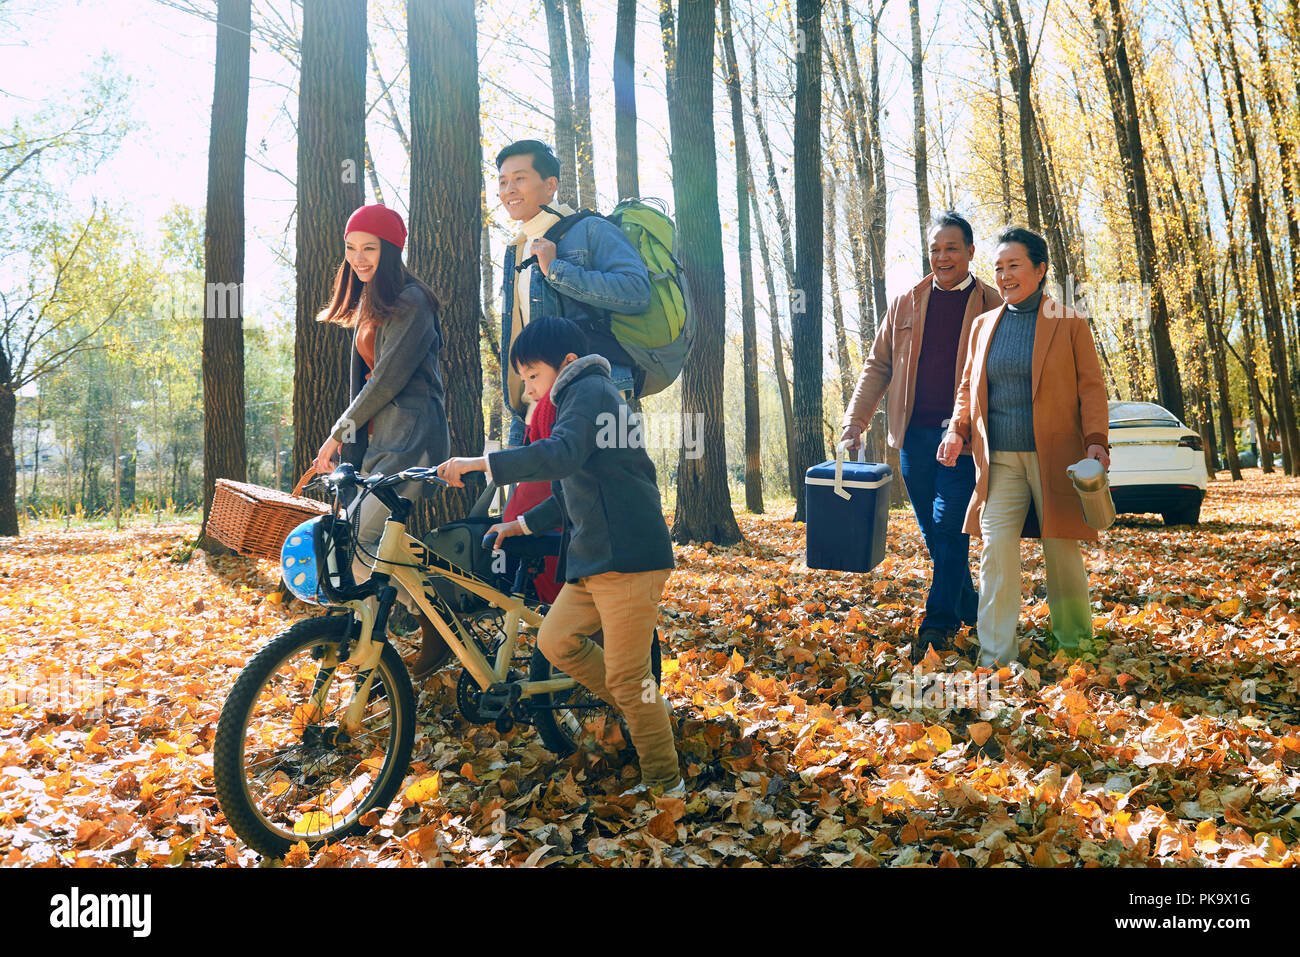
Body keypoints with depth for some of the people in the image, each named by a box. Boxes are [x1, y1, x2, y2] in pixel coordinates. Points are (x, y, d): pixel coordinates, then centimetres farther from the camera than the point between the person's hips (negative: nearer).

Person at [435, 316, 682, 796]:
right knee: (556, 639, 11)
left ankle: (665, 784, 9)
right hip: (593, 557, 10)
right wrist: (521, 524, 23)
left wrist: (479, 463, -29)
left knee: (625, 675, -5)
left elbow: (561, 455, -30)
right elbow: (572, 494, 30)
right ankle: (646, 710, 21)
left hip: (627, 556, -10)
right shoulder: (578, 398, 23)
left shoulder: (589, 389, -9)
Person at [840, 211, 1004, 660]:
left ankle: (938, 622, -6)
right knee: (933, 531, 9)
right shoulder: (906, 303, 11)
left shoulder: (990, 304, 3)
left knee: (948, 524, -12)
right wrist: (855, 422, 5)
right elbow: (878, 365, 14)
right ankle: (967, 607, 26)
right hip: (915, 434, 4)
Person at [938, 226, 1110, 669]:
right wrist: (958, 429, 2)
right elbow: (968, 386, 19)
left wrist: (1096, 440, -13)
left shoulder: (1070, 322, 2)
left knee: (1062, 552, 5)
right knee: (996, 549, -8)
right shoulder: (984, 325, 13)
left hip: (1054, 459, -2)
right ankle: (995, 657, -5)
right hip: (999, 462, 3)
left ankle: (1075, 644, 25)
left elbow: (1091, 387, 0)